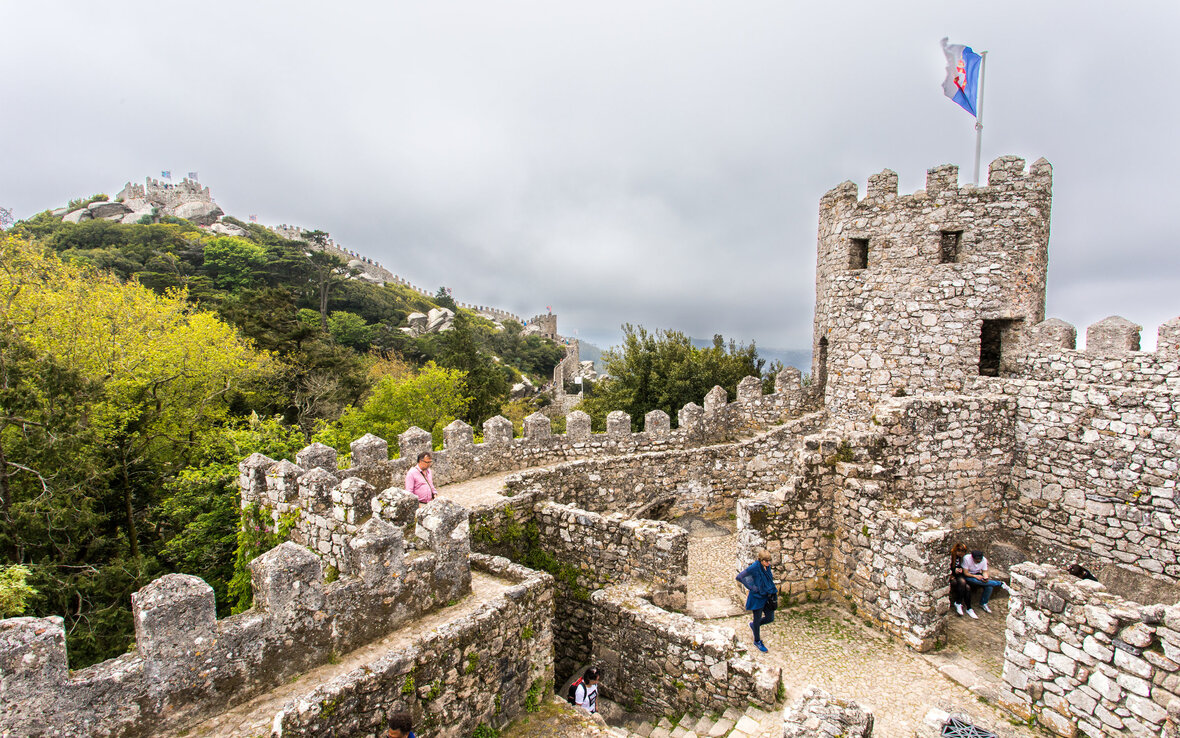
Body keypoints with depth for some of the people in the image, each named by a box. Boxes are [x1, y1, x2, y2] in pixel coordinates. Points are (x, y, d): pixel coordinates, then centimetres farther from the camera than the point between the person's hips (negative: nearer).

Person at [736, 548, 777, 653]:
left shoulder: (767, 566, -2)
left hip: (768, 596, 6)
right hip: (757, 598, -6)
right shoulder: (754, 568, -23)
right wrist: (752, 587, -20)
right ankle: (757, 641, 31)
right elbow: (739, 577, -22)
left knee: (770, 618, 12)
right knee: (757, 619, 8)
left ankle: (754, 625, 39)